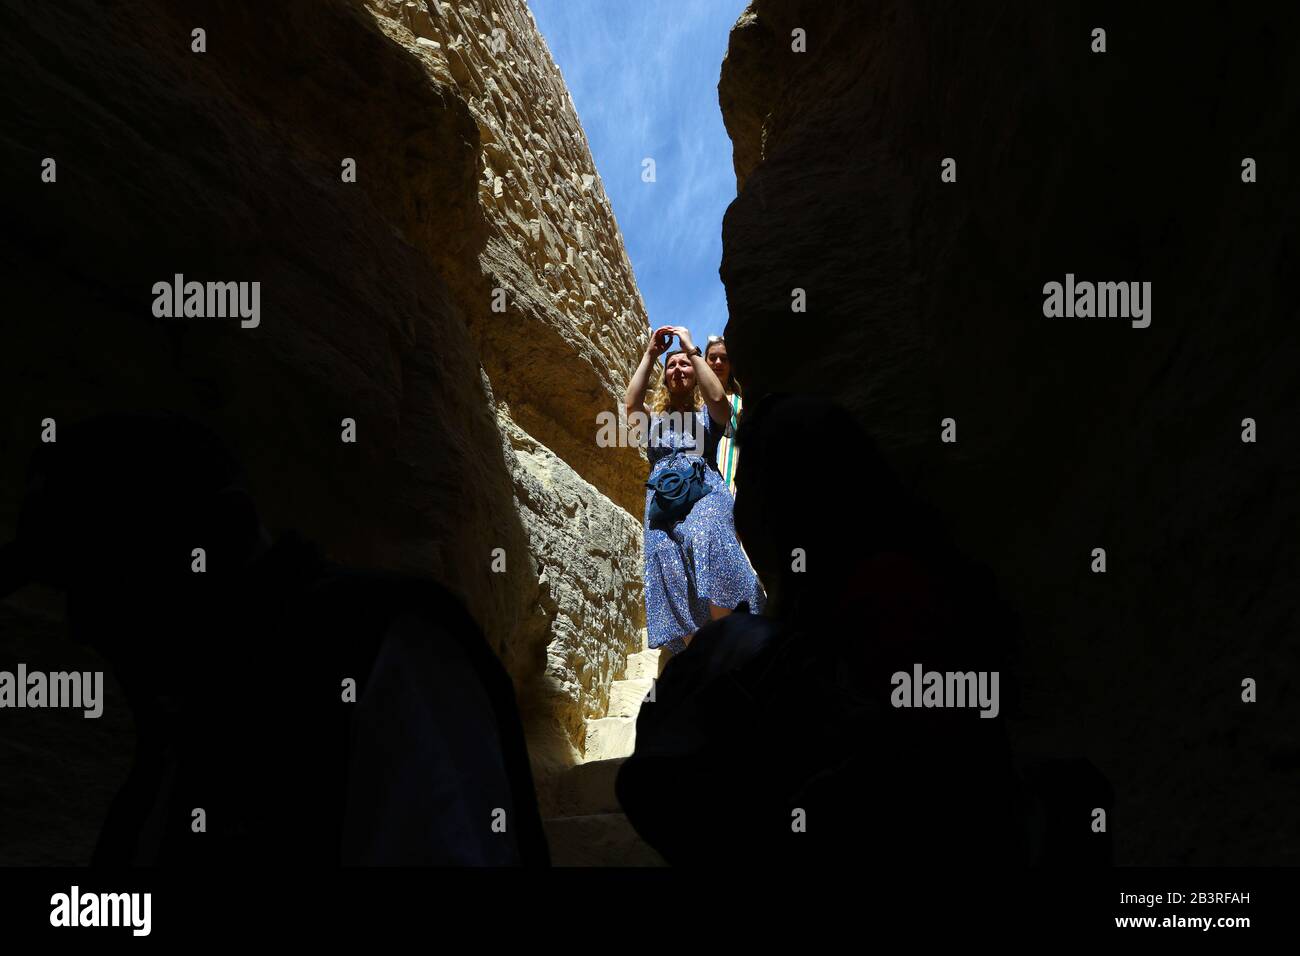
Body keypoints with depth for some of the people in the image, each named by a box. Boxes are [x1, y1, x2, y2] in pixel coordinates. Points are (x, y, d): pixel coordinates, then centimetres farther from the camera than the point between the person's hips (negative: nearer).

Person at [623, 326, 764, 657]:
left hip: (704, 488, -3)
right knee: (672, 579, -18)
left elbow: (717, 397, -4)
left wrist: (692, 349, 1)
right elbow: (630, 405, 4)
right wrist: (650, 354, 6)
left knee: (706, 543, -34)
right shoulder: (654, 416, 26)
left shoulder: (708, 413, 20)